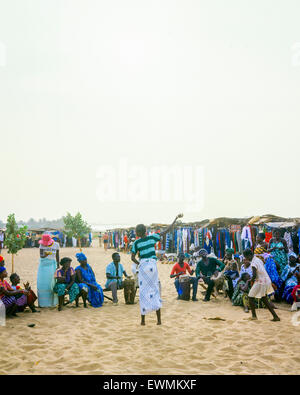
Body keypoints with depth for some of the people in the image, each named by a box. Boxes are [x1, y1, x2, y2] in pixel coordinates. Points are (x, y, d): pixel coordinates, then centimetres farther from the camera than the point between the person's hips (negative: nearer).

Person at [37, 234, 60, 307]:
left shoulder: (56, 245, -2)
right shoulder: (42, 245, -5)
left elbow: (57, 256, 6)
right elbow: (40, 255, -12)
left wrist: (58, 266, 9)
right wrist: (45, 255, -34)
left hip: (52, 265, 0)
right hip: (43, 265, 0)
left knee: (52, 283, -5)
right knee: (42, 284, -3)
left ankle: (52, 302, 4)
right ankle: (42, 302, 3)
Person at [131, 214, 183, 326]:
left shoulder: (136, 243, -1)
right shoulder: (152, 237, 0)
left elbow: (132, 258, -3)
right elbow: (167, 230, 2)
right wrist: (176, 218, 9)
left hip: (142, 266, -1)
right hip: (153, 266, 1)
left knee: (143, 291, 5)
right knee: (155, 291, 7)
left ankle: (143, 320, 6)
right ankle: (159, 319, 3)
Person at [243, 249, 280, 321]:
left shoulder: (253, 263, -18)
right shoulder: (258, 260, 10)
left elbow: (254, 275, -25)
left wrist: (252, 281, -6)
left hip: (261, 282, -9)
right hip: (267, 281, 9)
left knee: (251, 297, 5)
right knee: (265, 300, 16)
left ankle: (254, 315, 12)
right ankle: (275, 316, 13)